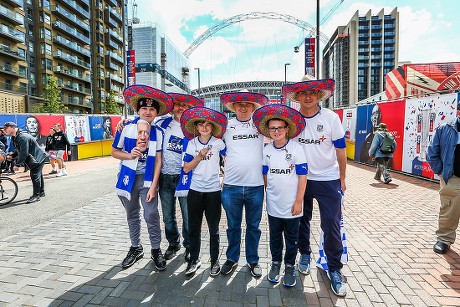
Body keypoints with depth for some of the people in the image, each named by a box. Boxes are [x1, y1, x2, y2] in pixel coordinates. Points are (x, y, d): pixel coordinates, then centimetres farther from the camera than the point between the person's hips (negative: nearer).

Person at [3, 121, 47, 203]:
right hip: (35, 157, 11)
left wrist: (17, 164, -21)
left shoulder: (22, 137, -25)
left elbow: (24, 153, -27)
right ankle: (41, 192, 28)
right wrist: (12, 156, 5)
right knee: (38, 174, 17)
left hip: (38, 157, -11)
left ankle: (36, 195, -5)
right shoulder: (15, 137, 9)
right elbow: (19, 150, 20)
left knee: (35, 175, -11)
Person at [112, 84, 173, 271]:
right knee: (132, 215, 15)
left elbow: (158, 160, -5)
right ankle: (135, 248, 33)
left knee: (151, 216, -3)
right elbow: (114, 152, 3)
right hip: (128, 178, 1)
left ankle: (156, 250, 17)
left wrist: (153, 186, -10)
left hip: (147, 179, -1)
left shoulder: (158, 132, -3)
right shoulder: (126, 128, -5)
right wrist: (129, 155, -19)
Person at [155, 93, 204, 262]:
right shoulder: (163, 123, 4)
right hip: (165, 176, 3)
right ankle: (173, 243, 37)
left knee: (188, 216, 6)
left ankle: (189, 245, 28)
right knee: (168, 216, 15)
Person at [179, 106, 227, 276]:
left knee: (214, 229, 10)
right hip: (195, 190, 2)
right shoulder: (192, 143, 1)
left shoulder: (218, 143, -4)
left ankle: (215, 260, 28)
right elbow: (186, 168, -2)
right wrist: (200, 156, -13)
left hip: (213, 190, -2)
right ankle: (194, 259, 30)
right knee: (194, 228, 11)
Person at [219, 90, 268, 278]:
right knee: (233, 226, 15)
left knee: (253, 226, 15)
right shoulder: (226, 125, 3)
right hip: (231, 185, 0)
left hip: (255, 186, 0)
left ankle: (252, 261, 34)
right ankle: (232, 259, 35)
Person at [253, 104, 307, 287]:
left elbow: (302, 176, -9)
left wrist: (298, 201, -10)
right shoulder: (266, 150, 1)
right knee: (275, 237, 18)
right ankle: (276, 263, 38)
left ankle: (289, 266, 33)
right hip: (273, 205, 3)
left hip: (292, 205, -3)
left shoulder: (296, 148, -11)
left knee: (292, 239, 13)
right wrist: (265, 195, 9)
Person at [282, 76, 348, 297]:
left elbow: (340, 151, 0)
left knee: (332, 225, 0)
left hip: (328, 180, -2)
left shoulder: (331, 118, -9)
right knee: (301, 221, 15)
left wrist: (342, 178, 5)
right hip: (300, 178, 2)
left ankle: (334, 270, 20)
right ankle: (304, 254, 39)